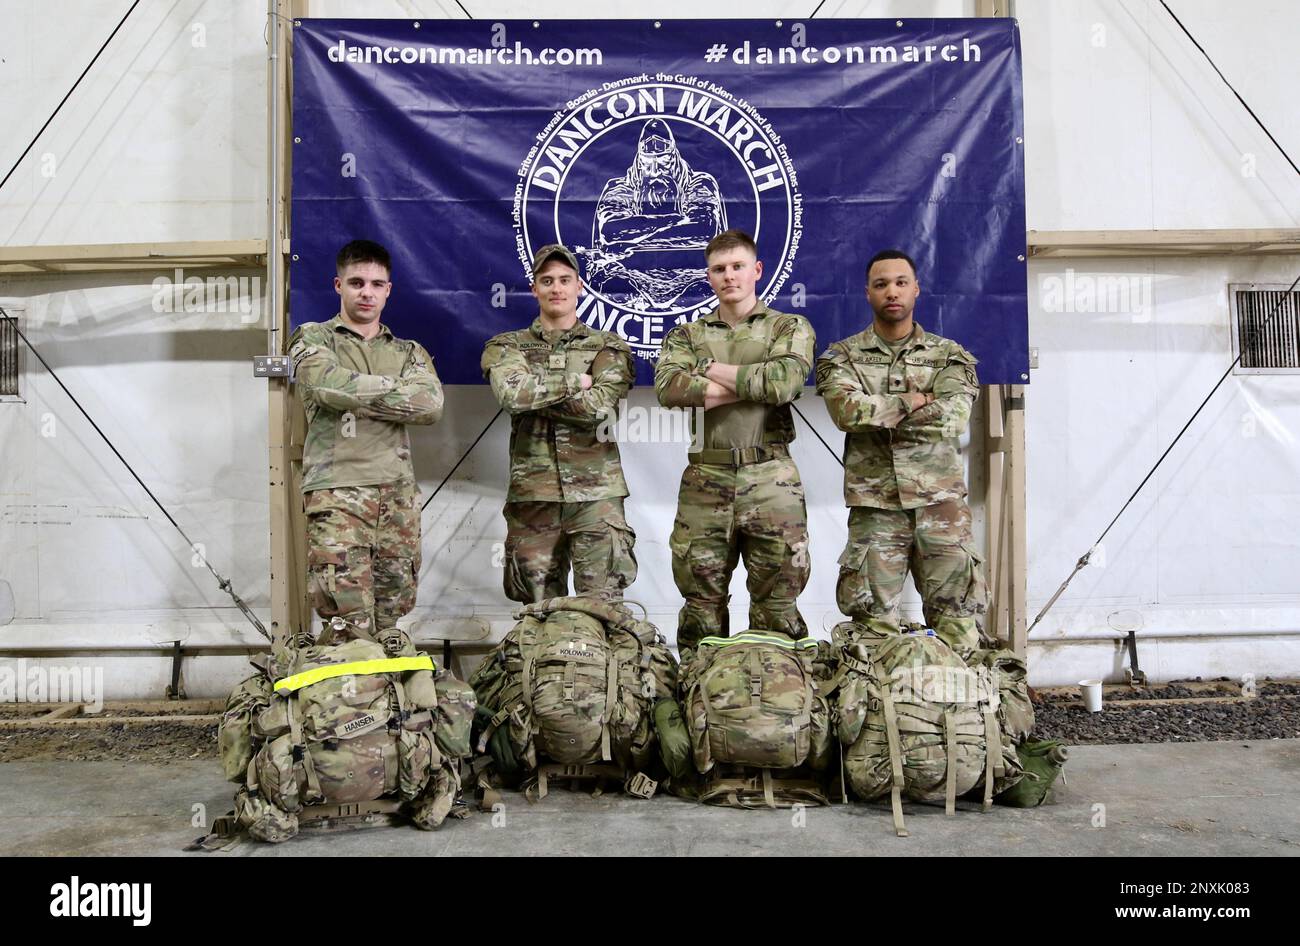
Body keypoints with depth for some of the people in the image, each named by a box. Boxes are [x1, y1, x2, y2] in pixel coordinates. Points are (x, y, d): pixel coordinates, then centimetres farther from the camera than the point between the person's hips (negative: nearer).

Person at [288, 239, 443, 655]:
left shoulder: (409, 351, 21)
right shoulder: (314, 338, 12)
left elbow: (432, 405, 1)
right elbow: (329, 384, -11)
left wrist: (357, 396, -4)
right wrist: (398, 389, -1)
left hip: (397, 493, 4)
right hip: (336, 492, -4)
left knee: (391, 628, 6)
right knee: (349, 628, -10)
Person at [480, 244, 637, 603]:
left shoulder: (609, 348, 8)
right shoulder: (506, 347, 10)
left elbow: (600, 406, -10)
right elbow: (511, 391, -13)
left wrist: (535, 391, -7)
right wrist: (575, 381, -7)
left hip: (596, 491, -1)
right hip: (532, 493, 1)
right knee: (539, 610, 8)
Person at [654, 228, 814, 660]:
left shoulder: (790, 328, 11)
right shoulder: (686, 335, 15)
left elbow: (786, 381, -12)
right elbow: (668, 387, -8)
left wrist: (713, 370, -3)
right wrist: (756, 385, -10)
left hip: (769, 480, -1)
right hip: (705, 479, 2)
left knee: (776, 603, 2)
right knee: (701, 600, 6)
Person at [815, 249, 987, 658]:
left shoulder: (949, 356, 9)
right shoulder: (842, 357, 8)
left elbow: (952, 418, -9)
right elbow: (847, 410, -13)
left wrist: (876, 412, -8)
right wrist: (914, 402, -8)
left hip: (940, 503, 1)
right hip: (875, 508, 0)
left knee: (957, 627, 0)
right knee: (874, 627, 0)